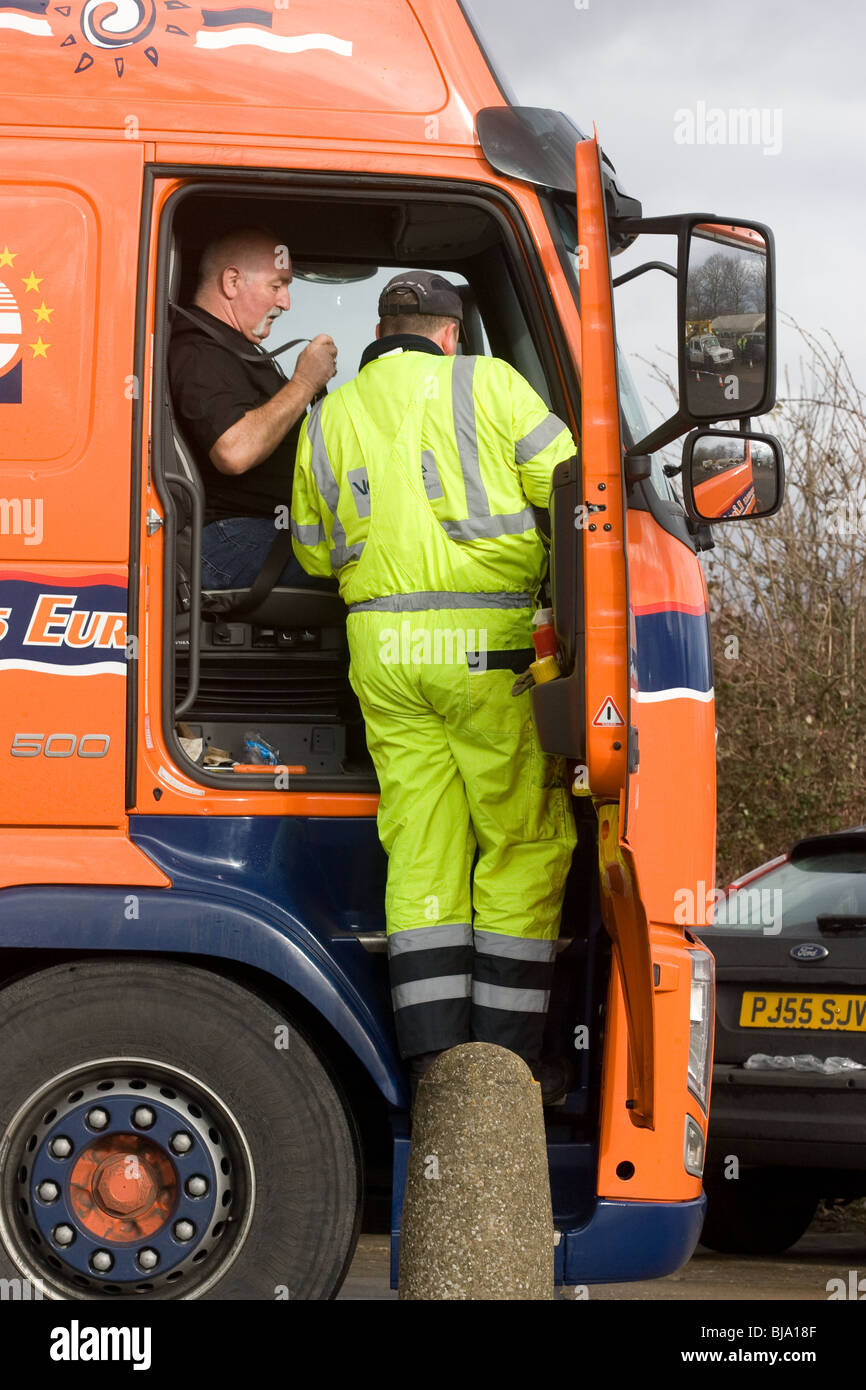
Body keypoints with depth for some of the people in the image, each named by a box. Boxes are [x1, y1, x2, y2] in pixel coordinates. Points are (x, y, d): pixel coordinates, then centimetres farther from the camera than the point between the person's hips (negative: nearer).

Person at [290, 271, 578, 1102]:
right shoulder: (487, 384, 0)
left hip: (381, 649, 4)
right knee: (525, 846, 5)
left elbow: (314, 551, 22)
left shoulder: (327, 419, 14)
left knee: (420, 854, 7)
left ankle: (436, 1064, 3)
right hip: (486, 643, -4)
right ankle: (505, 1058, 4)